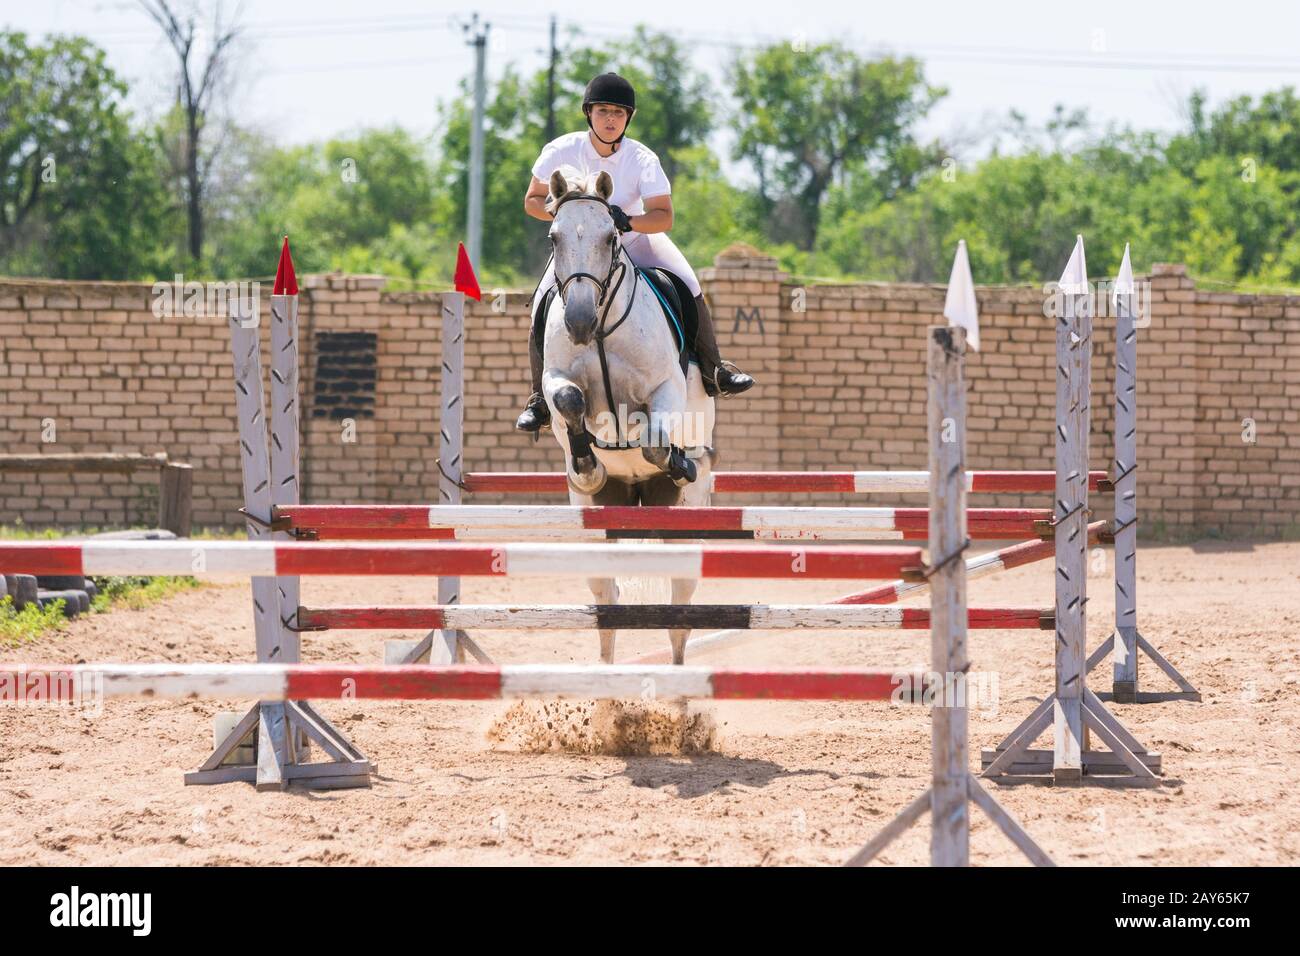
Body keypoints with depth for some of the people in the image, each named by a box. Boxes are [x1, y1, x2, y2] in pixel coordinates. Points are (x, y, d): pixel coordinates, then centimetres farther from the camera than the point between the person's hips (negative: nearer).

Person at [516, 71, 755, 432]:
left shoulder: (642, 159, -21)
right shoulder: (562, 151, -19)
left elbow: (664, 217, -23)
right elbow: (532, 201, -9)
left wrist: (627, 221, -41)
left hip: (635, 238, 0)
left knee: (687, 287, -22)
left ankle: (712, 368, -4)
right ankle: (540, 397, 0)